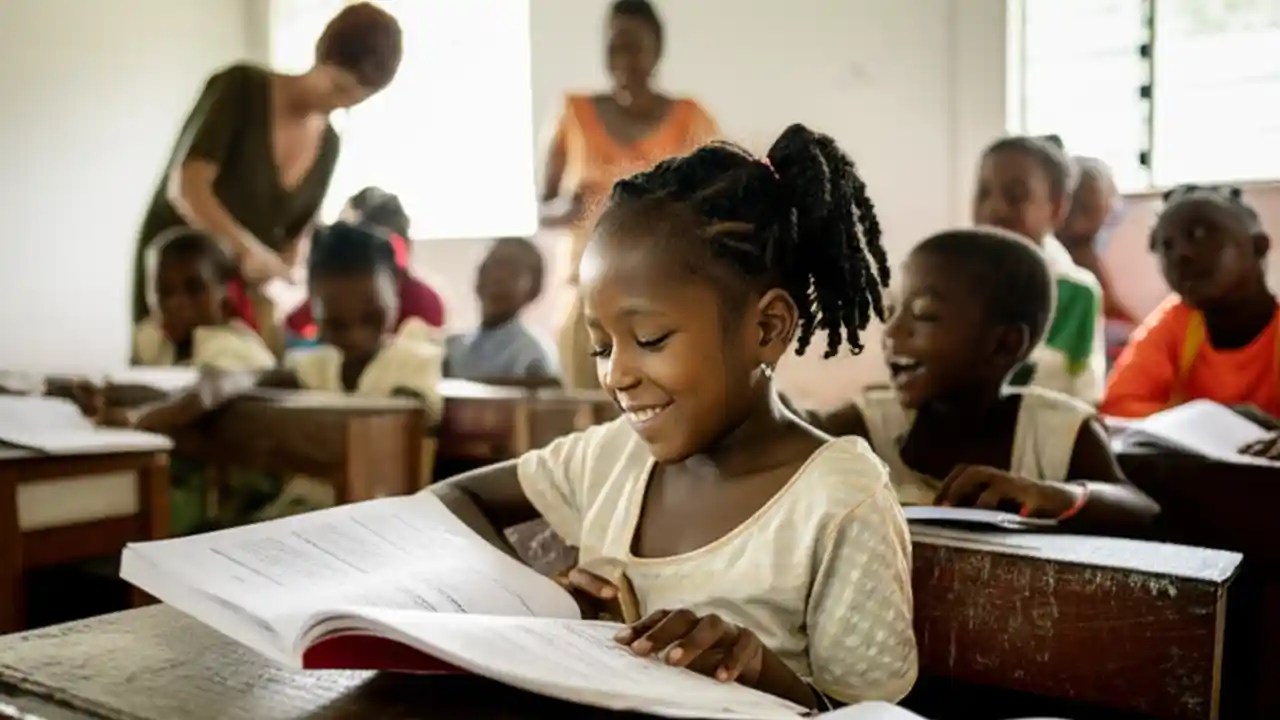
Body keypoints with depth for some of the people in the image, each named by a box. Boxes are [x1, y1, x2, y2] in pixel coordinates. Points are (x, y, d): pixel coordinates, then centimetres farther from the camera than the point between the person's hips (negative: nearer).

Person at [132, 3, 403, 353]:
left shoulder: (328, 146, 4)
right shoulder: (242, 88, -11)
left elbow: (292, 240, 7)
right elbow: (185, 187, -22)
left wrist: (268, 313, -6)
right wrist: (247, 249, -35)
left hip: (244, 288, 5)